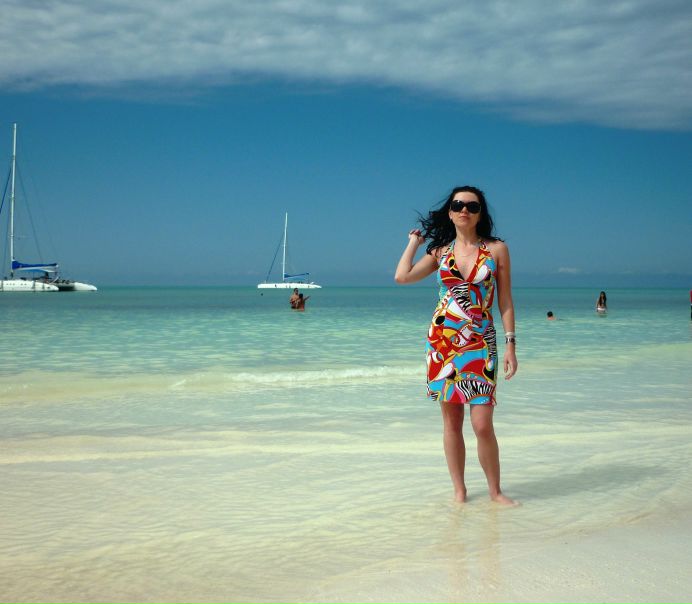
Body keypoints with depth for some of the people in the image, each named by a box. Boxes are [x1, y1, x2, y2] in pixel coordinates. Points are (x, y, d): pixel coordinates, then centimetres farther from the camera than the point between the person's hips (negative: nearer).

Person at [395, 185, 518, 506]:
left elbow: (505, 301, 3)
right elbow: (402, 276, -6)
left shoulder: (497, 249, 3)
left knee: (483, 425, -7)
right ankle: (459, 491, 18)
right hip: (442, 342, 2)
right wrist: (414, 240, 9)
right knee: (451, 421, 6)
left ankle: (495, 491, 11)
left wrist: (510, 345, -3)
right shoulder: (440, 251, 8)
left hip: (480, 344, -2)